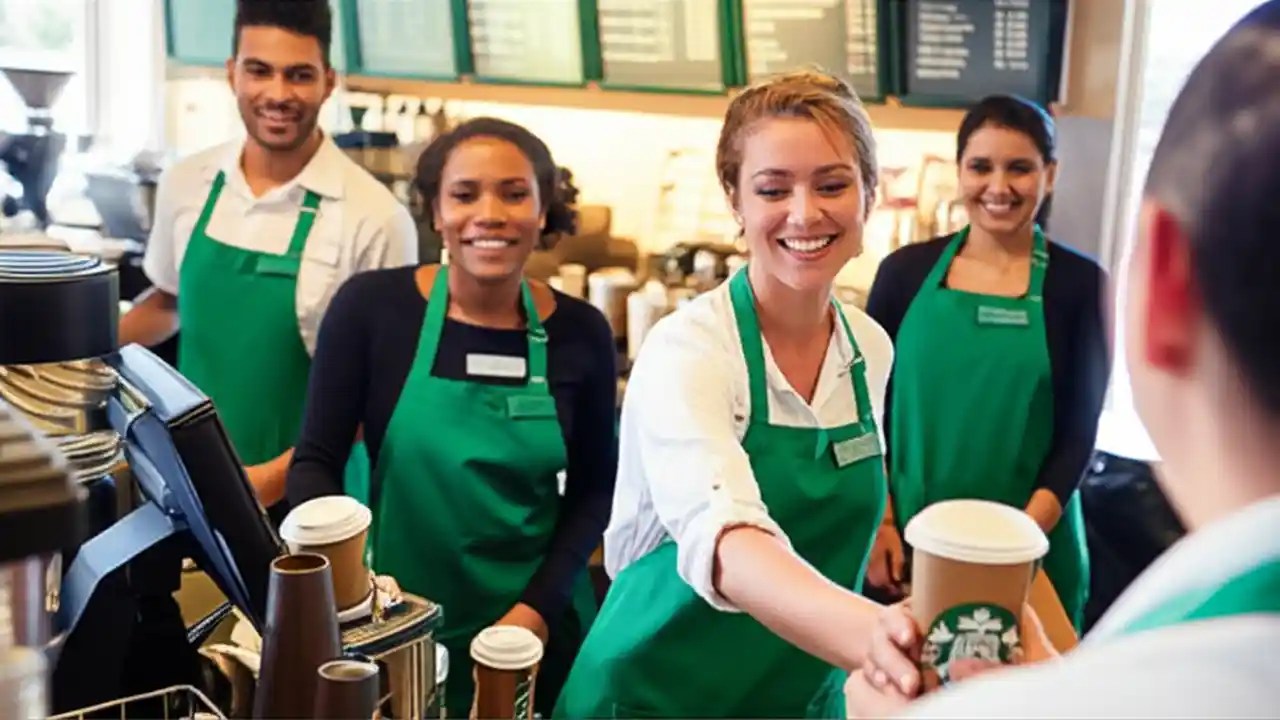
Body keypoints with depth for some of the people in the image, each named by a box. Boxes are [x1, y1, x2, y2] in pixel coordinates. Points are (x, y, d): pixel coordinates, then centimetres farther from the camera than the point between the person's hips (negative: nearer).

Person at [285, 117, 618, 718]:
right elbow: (314, 462, -6)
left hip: (536, 630, 1)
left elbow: (594, 489, 1)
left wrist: (540, 606, -10)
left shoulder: (579, 332, -6)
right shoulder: (371, 307, -11)